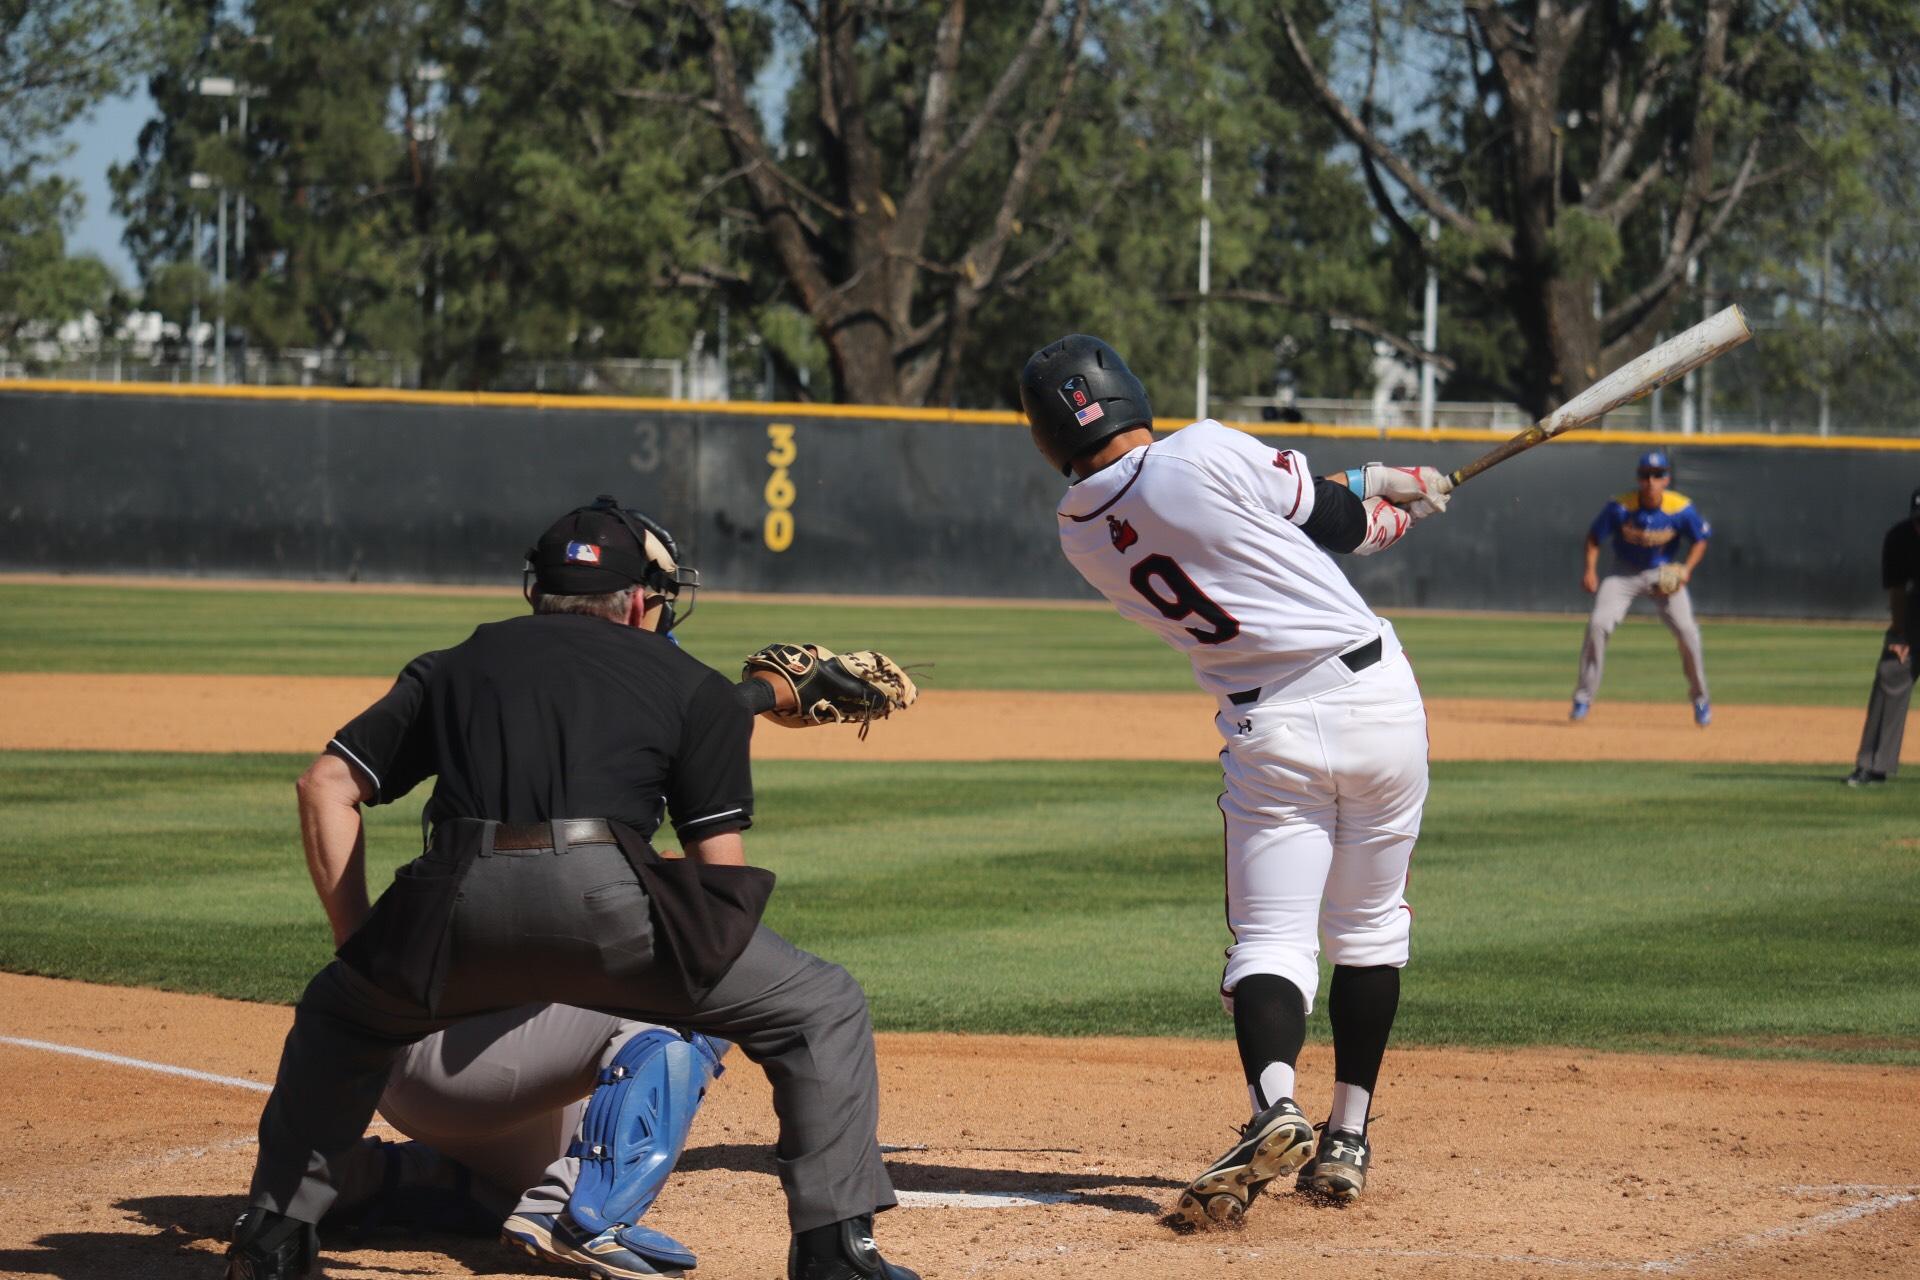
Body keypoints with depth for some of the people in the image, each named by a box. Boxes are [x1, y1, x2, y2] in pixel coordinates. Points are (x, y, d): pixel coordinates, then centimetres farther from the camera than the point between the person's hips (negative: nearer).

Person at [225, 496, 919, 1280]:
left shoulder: (455, 665, 29)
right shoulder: (694, 685, 22)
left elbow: (327, 786, 21)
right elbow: (721, 865, 13)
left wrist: (360, 943, 24)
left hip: (456, 906, 3)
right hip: (605, 896, -3)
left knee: (337, 1012, 34)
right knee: (824, 1010, 14)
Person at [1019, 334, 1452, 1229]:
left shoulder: (1079, 535, 3)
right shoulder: (1204, 453, -13)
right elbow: (1331, 521, 0)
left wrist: (1369, 484, 21)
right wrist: (1396, 500, 21)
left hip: (1270, 734, 1)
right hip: (1375, 694, -1)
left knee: (1272, 939, 0)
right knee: (1369, 927, 17)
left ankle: (1273, 1107, -29)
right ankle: (1346, 1140, 18)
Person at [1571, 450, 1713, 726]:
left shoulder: (1681, 509, -20)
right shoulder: (1619, 507, -20)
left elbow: (1700, 539, -3)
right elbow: (1594, 536, -7)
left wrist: (1686, 570, -17)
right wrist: (1590, 570, -20)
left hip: (1664, 574, 0)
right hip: (1624, 574, 0)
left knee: (1686, 630, -13)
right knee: (1597, 625, -16)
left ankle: (1700, 700, 9)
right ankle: (1584, 698, -4)